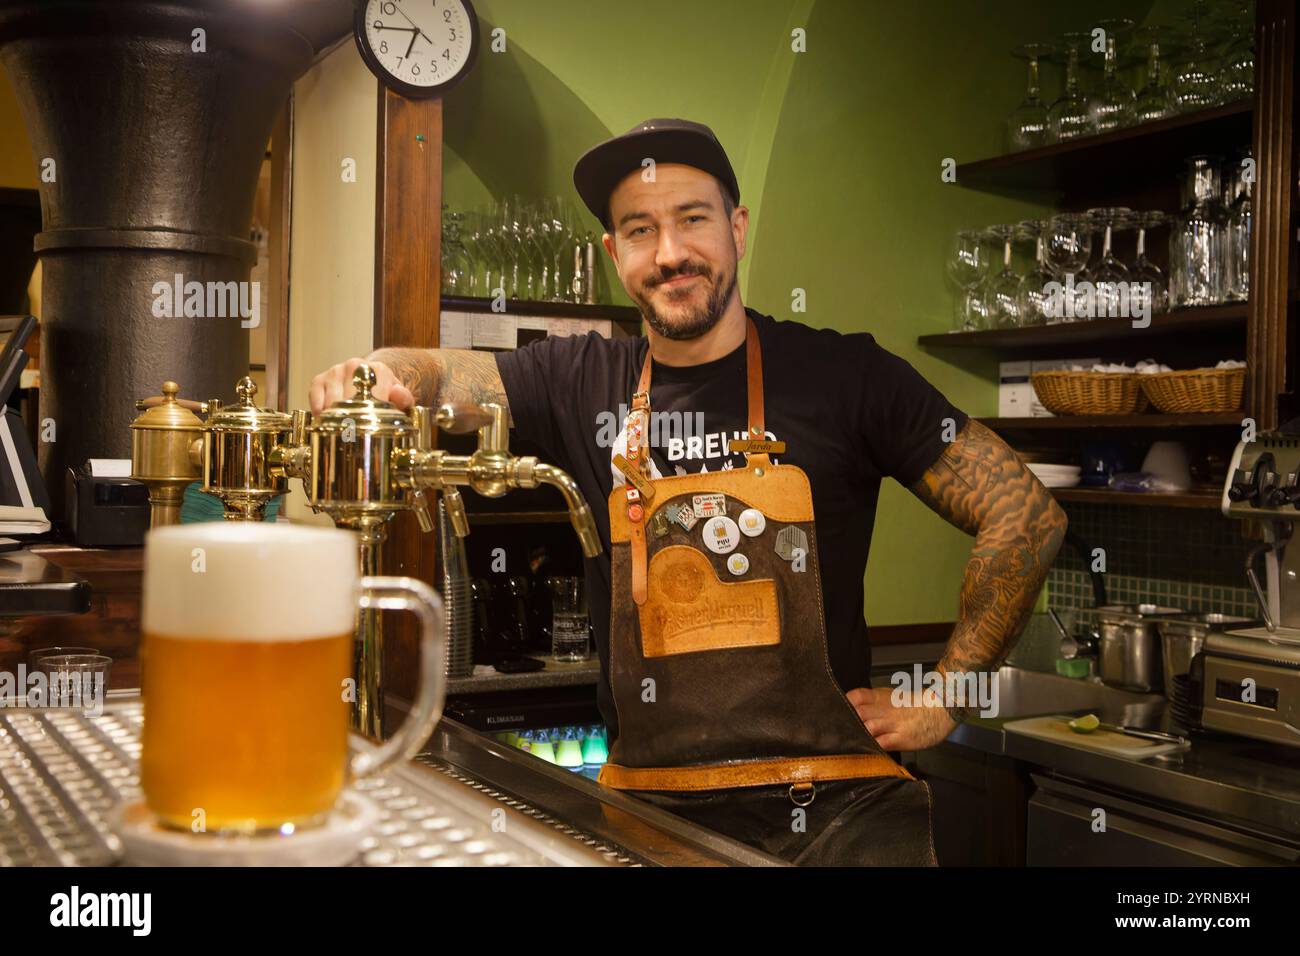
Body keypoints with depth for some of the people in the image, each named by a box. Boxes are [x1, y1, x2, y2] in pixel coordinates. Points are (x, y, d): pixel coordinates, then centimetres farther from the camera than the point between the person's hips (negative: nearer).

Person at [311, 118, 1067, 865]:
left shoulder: (844, 374, -6)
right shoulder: (582, 381, 4)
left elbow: (1028, 515, -4)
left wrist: (944, 699, -7)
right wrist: (372, 376, -24)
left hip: (833, 805, -2)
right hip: (652, 801, 3)